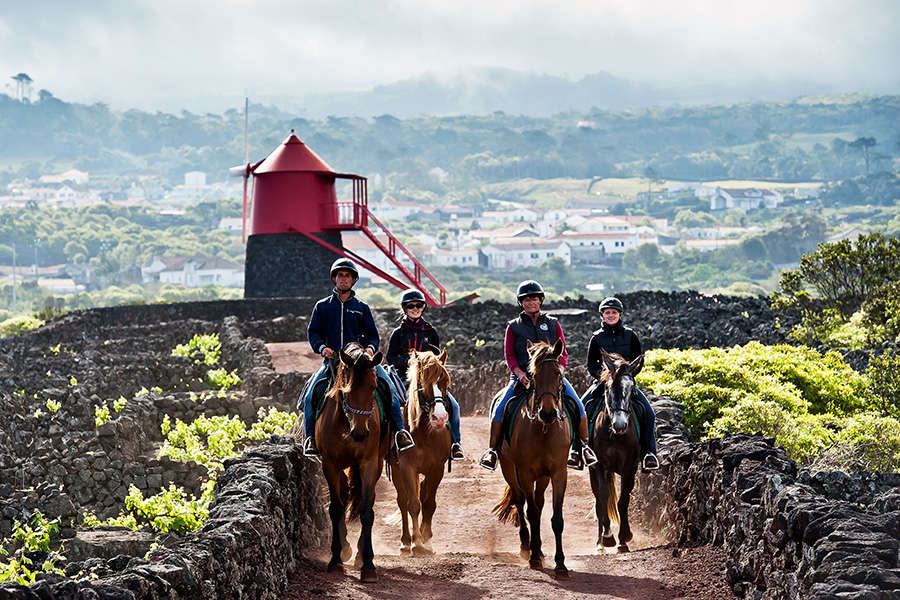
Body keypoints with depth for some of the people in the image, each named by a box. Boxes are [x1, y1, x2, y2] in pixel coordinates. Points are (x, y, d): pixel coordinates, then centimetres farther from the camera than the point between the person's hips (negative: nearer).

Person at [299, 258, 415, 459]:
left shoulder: (362, 307, 14)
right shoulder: (322, 306, 13)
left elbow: (373, 335, 15)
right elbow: (312, 332, 10)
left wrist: (370, 348, -7)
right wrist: (321, 347, -10)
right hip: (332, 360, 0)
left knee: (389, 388, -19)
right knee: (310, 396, -19)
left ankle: (399, 430, -14)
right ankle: (311, 437, -8)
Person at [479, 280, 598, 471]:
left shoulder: (553, 324, 13)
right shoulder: (514, 326, 10)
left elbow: (563, 353, 9)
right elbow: (509, 355, 3)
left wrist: (559, 370, -13)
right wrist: (520, 373, -16)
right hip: (522, 376, -1)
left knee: (578, 405, -17)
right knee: (501, 408, -21)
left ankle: (583, 446, -1)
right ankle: (492, 449, -9)